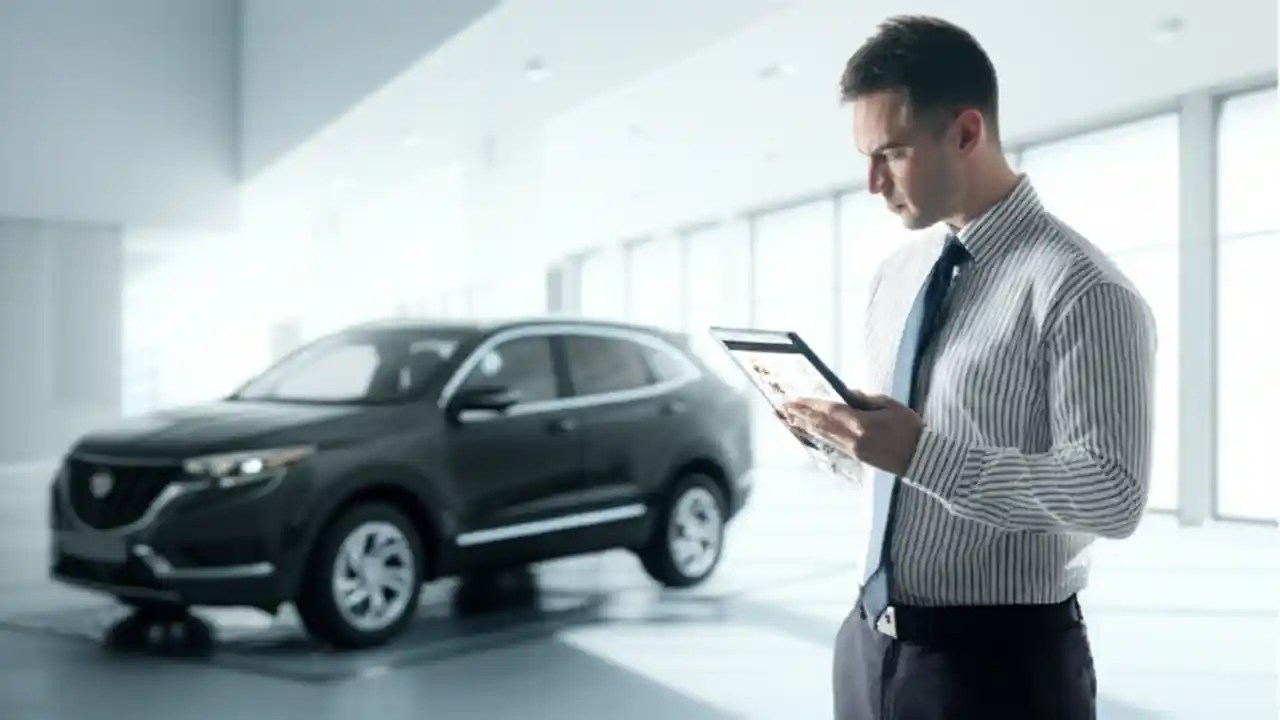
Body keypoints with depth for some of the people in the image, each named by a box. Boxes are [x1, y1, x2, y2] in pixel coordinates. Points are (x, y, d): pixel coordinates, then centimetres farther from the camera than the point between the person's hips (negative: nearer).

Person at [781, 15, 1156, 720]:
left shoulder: (1080, 290, -15)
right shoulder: (896, 274, 8)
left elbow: (1115, 494, -21)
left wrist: (920, 452, -28)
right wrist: (835, 430, -5)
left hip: (996, 660, -6)